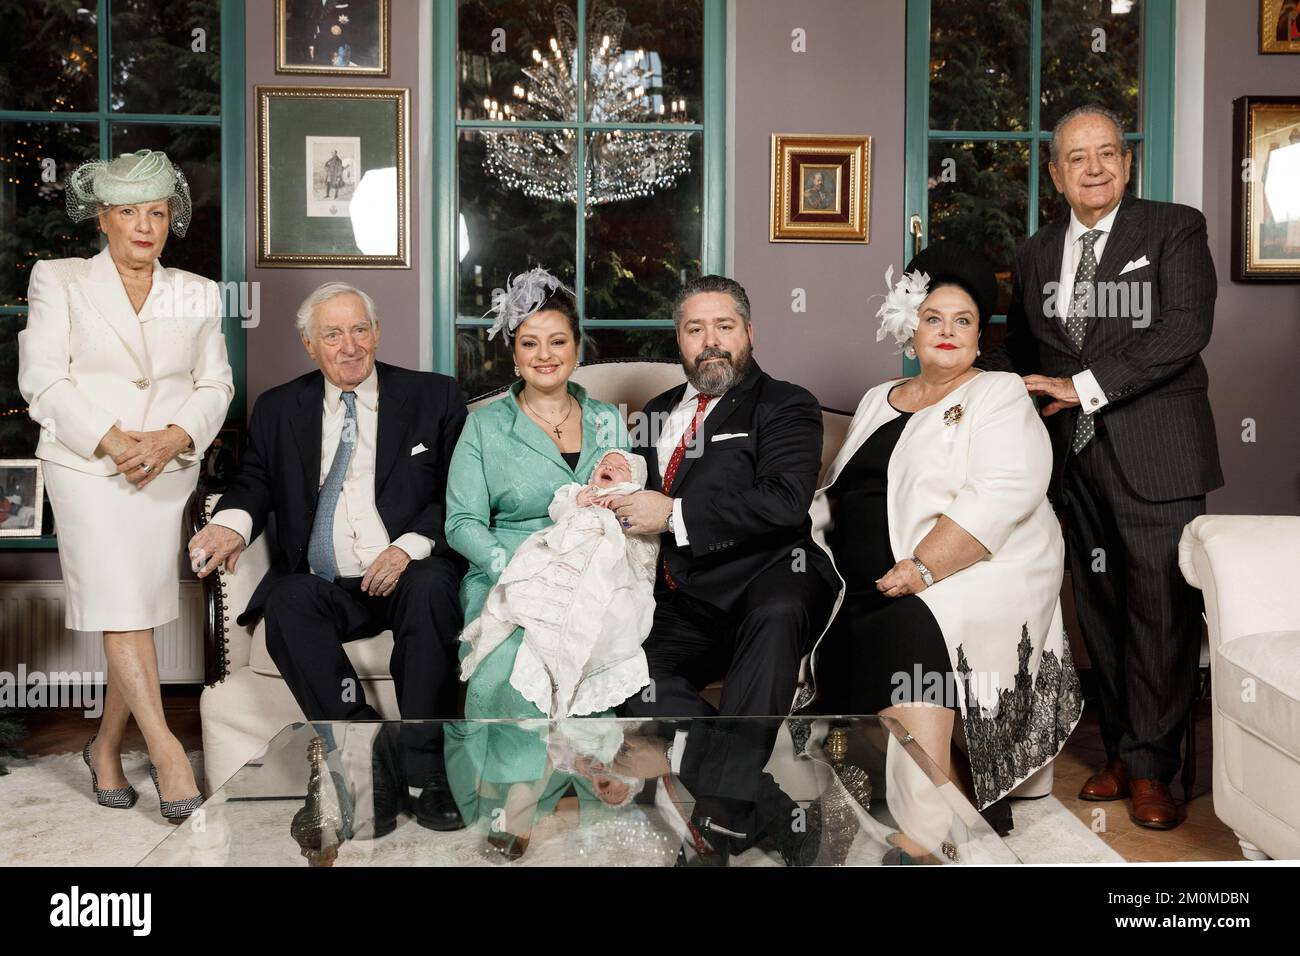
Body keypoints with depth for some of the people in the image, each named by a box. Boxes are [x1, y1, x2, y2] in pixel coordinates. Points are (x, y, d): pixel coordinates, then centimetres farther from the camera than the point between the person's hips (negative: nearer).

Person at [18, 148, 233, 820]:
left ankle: (105, 748, 19)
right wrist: (112, 440, -14)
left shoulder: (197, 293, 13)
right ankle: (165, 746, -11)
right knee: (121, 604, -13)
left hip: (168, 471, 3)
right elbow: (42, 380, -3)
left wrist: (174, 437, -10)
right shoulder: (59, 281, 5)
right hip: (86, 465, -3)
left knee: (144, 608, 3)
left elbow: (215, 384, 9)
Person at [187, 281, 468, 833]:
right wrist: (232, 522, -11)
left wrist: (409, 546, -15)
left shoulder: (434, 396, 8)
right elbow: (255, 482, 15)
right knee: (286, 606, -31)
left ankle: (424, 772, -26)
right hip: (322, 586, 2)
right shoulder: (278, 409, 16)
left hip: (407, 576, -2)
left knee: (430, 590, -35)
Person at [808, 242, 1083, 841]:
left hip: (972, 574, -5)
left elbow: (1000, 496, -12)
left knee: (908, 637, -32)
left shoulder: (999, 395, 5)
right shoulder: (877, 400, 24)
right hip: (864, 590, 6)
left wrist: (922, 569, -21)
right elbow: (836, 493, 23)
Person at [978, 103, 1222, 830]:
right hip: (1077, 457, 4)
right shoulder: (1037, 253, 15)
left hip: (1156, 456, -4)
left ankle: (1150, 767, 9)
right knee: (1102, 611, 9)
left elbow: (1186, 327, -12)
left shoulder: (1176, 229, 1)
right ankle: (1124, 751, 21)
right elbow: (1020, 350, 20)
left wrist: (1085, 386, -17)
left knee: (1160, 610, -3)